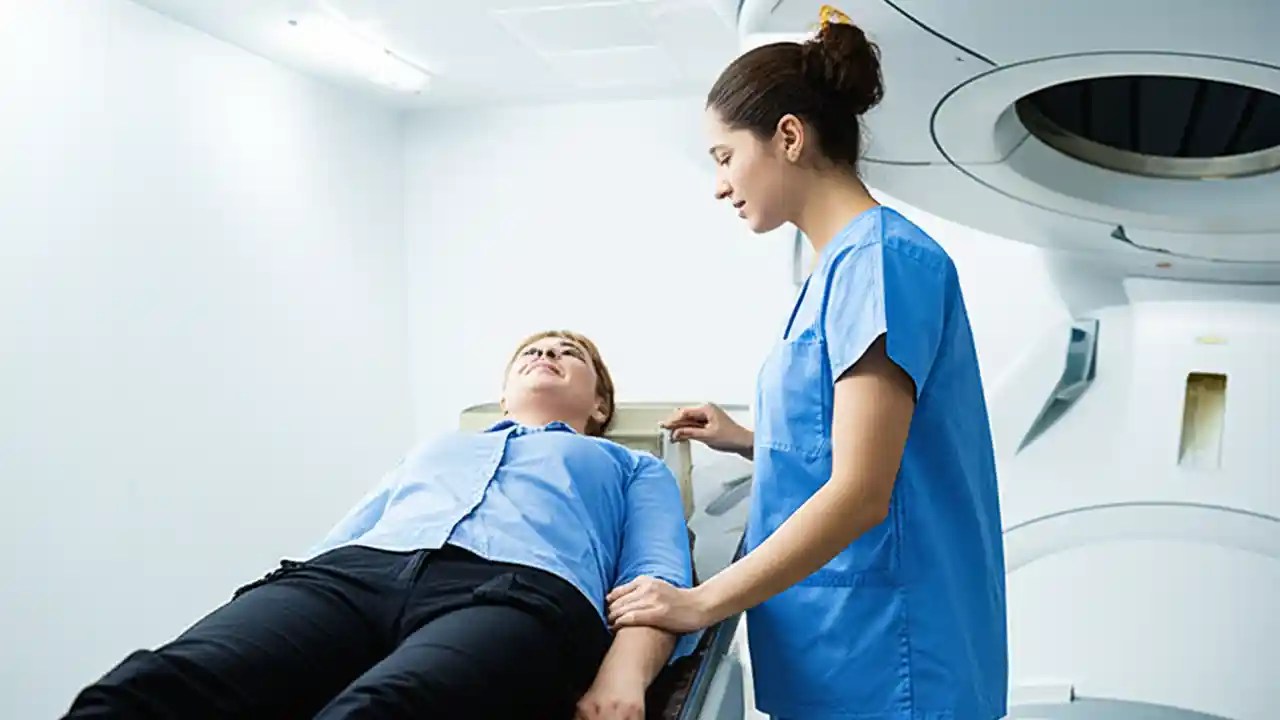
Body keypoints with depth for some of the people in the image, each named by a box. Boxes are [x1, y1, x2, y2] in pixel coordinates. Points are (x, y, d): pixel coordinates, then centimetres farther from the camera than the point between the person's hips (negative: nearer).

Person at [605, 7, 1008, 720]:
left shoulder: (881, 258, -17)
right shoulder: (843, 264, 10)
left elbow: (860, 493, -23)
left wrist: (701, 602, -19)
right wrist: (747, 440, 9)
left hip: (876, 653, -8)